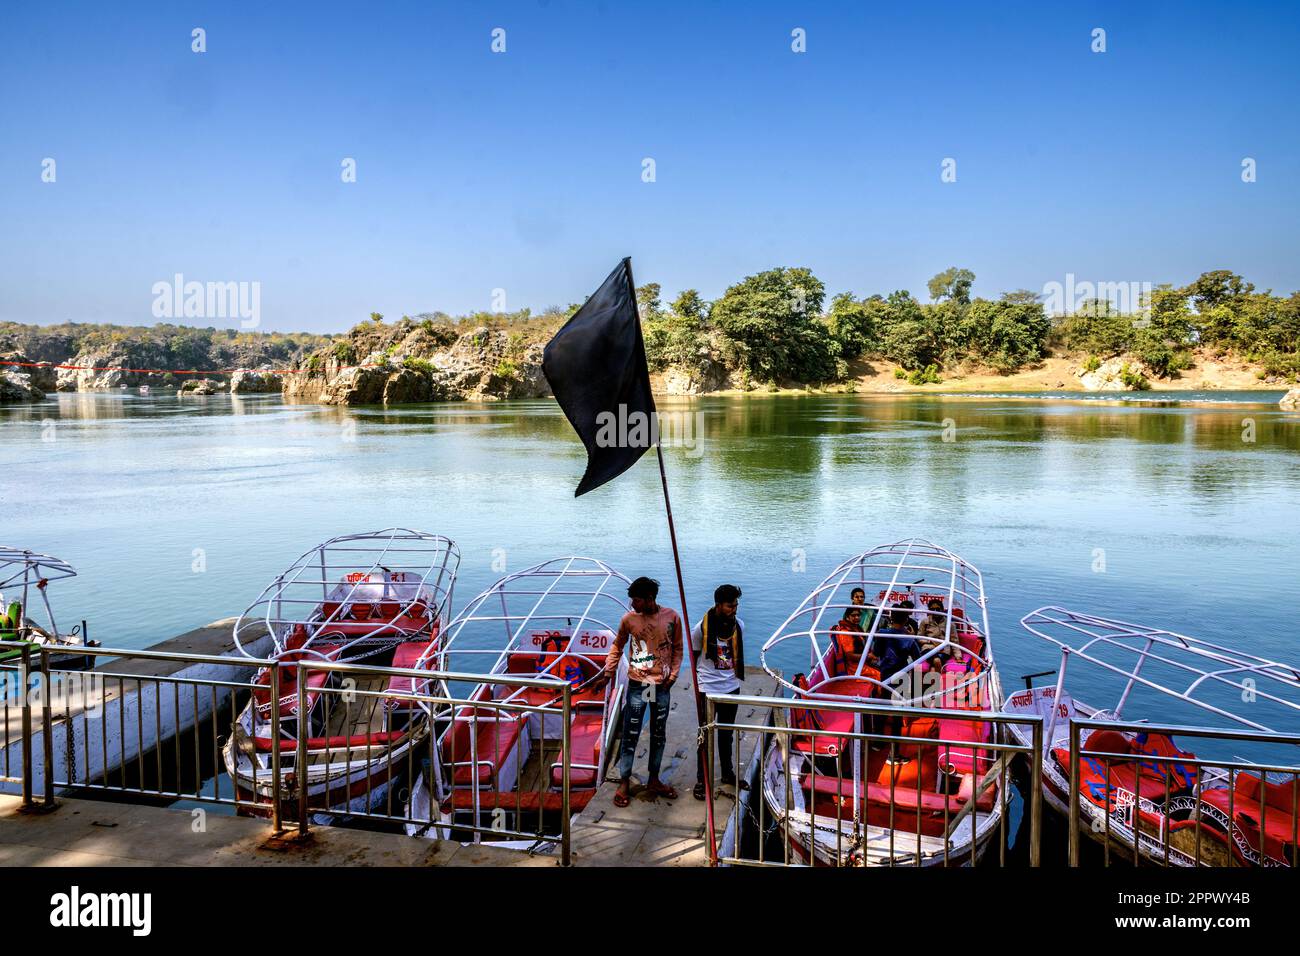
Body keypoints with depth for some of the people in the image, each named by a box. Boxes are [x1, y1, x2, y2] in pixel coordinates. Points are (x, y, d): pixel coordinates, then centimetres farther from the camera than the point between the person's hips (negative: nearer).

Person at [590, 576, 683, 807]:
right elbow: (617, 647, 6)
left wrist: (672, 676, -2)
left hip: (662, 685, 2)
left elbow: (677, 649, 6)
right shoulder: (629, 619, -7)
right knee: (630, 735, 2)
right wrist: (607, 674, 0)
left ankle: (654, 780, 26)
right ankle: (624, 782, 13)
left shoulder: (672, 617, -5)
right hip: (637, 684, -2)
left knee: (659, 735, 12)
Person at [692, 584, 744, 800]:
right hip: (708, 689, -4)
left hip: (731, 687, 4)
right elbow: (694, 655, -2)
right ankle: (701, 780, 11)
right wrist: (698, 682, 2)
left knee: (727, 734, 18)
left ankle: (727, 773, 32)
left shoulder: (739, 625, -2)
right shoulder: (702, 627, -15)